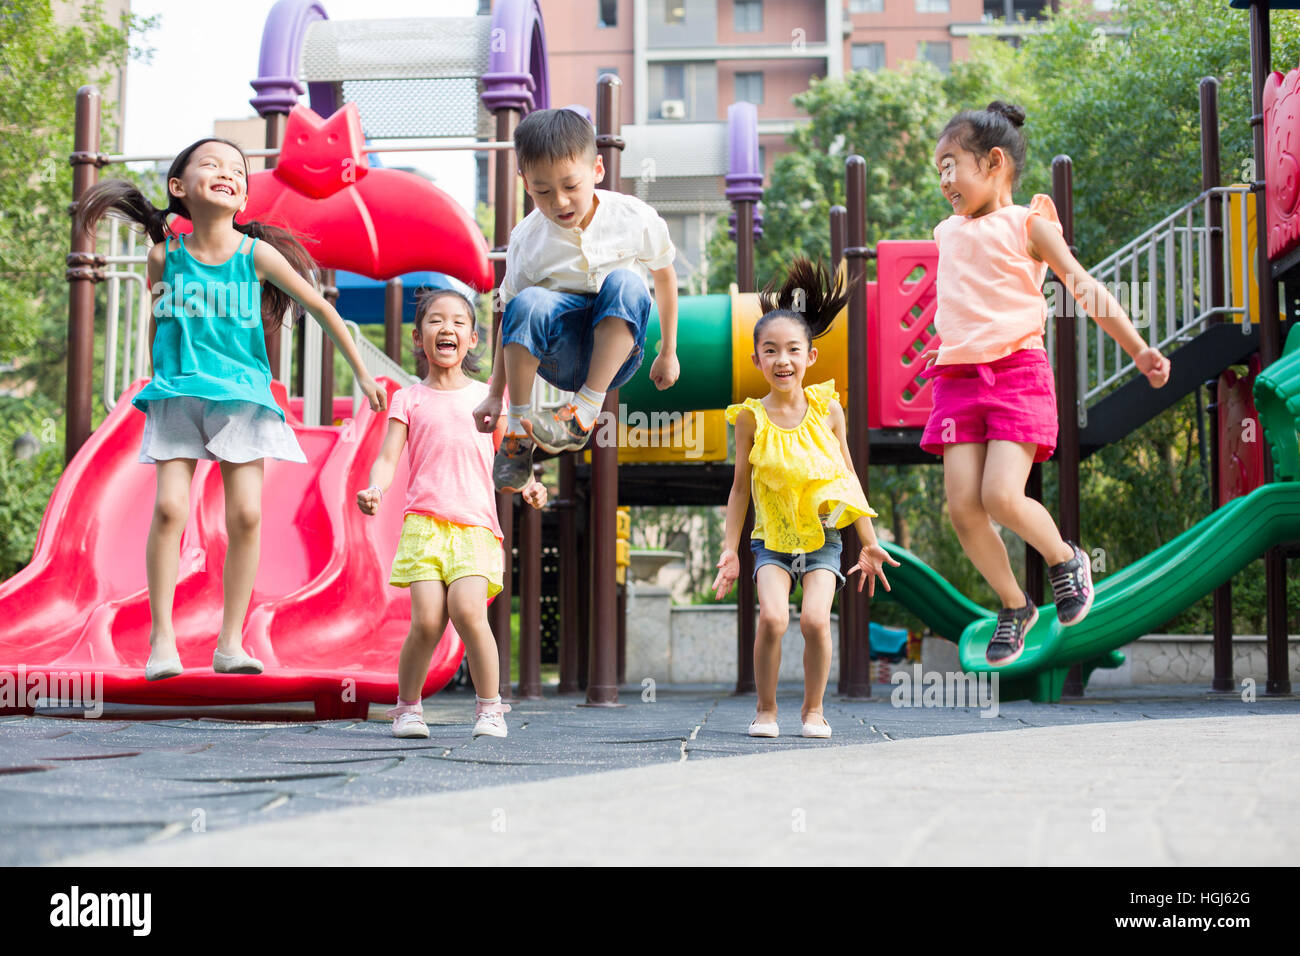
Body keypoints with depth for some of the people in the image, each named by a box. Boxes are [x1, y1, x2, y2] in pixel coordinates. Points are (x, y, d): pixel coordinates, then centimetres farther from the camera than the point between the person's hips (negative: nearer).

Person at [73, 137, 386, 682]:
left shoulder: (257, 254, -4)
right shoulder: (164, 255, -1)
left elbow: (320, 308, 5)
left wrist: (363, 374, 9)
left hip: (242, 395, 0)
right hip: (177, 393, 0)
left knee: (246, 514, -7)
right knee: (169, 506, -13)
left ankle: (230, 642, 3)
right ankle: (161, 639, -5)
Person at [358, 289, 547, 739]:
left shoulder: (486, 396, 17)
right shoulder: (409, 399, 14)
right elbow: (387, 458, 4)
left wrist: (529, 486, -2)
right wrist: (375, 490, -17)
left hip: (475, 523, 0)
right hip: (424, 521, 0)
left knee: (467, 609, -21)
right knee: (427, 620, -15)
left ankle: (490, 704, -4)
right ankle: (408, 706, 8)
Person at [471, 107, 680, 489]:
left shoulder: (634, 218, -8)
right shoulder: (527, 240, -8)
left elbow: (665, 275, 9)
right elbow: (511, 320, -1)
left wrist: (668, 353, 15)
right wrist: (495, 395, -3)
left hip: (615, 353, 0)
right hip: (560, 357, 0)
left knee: (625, 283, -30)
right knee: (529, 303, -33)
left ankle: (585, 410, -30)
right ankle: (517, 429, -20)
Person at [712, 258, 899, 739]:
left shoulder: (826, 409, -3)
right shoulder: (751, 418, -6)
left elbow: (849, 478, 7)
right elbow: (741, 486, 3)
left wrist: (870, 542, 10)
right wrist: (729, 549, 1)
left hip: (822, 537, 1)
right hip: (772, 538, -1)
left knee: (815, 619, -17)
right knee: (772, 617, -21)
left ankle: (813, 709, 6)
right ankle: (766, 709, 1)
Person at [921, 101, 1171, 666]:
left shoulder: (1028, 224, 2)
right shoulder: (948, 233, 17)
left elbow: (1086, 289, 4)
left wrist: (1139, 350, 1)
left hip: (1018, 374, -5)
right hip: (958, 380, 5)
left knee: (1001, 497, -20)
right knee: (962, 505, -8)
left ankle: (1065, 559, 11)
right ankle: (1013, 606, 13)